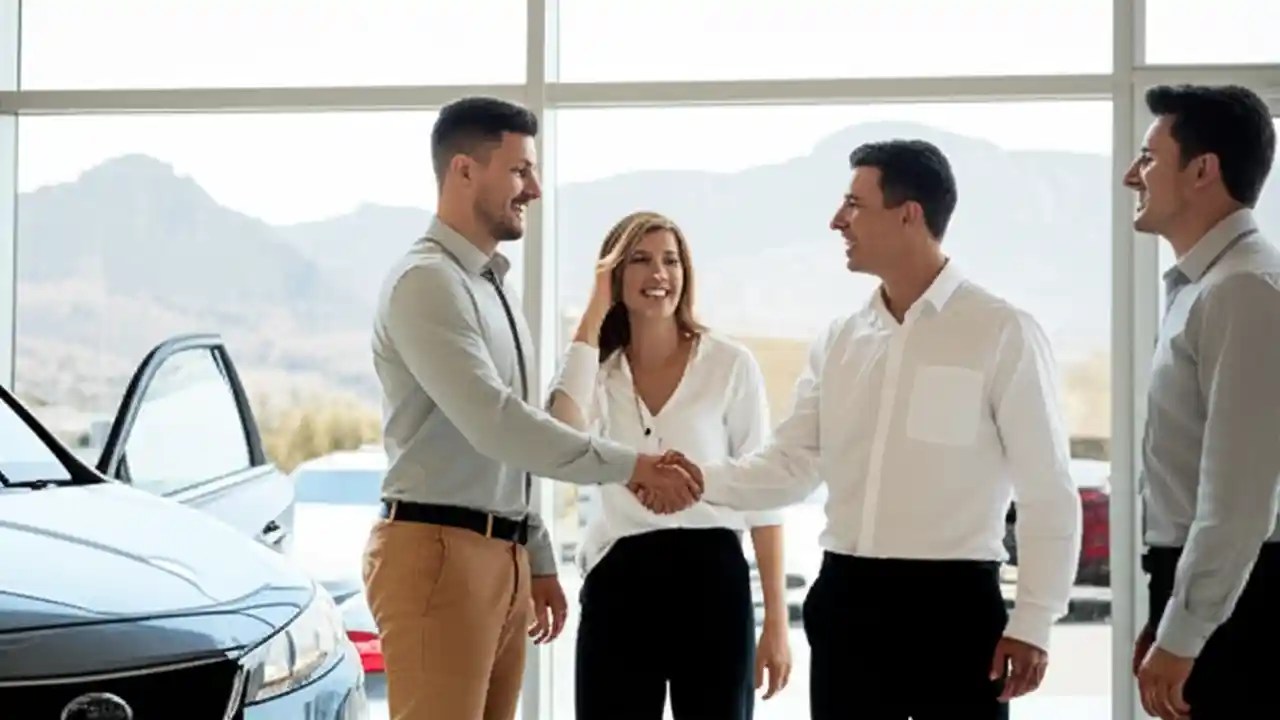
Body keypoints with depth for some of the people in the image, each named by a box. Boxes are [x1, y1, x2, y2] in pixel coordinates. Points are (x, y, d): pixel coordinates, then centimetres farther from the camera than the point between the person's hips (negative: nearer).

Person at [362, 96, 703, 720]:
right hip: (437, 552, -9)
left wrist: (537, 560, 21)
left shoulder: (493, 287, 18)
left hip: (502, 554, 9)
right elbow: (495, 424, -22)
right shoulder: (426, 282, -12)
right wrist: (629, 466, -19)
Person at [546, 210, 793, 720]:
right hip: (618, 583, 2)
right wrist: (595, 314, -9)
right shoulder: (599, 370, 7)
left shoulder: (731, 364, 0)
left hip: (711, 578, -2)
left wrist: (776, 621, -3)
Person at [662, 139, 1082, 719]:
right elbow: (791, 464, 9)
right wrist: (705, 480, -9)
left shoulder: (1003, 333, -7)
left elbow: (1047, 492, -7)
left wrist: (1033, 622, -10)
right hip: (847, 602, 6)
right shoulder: (839, 341, 10)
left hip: (953, 604, -5)